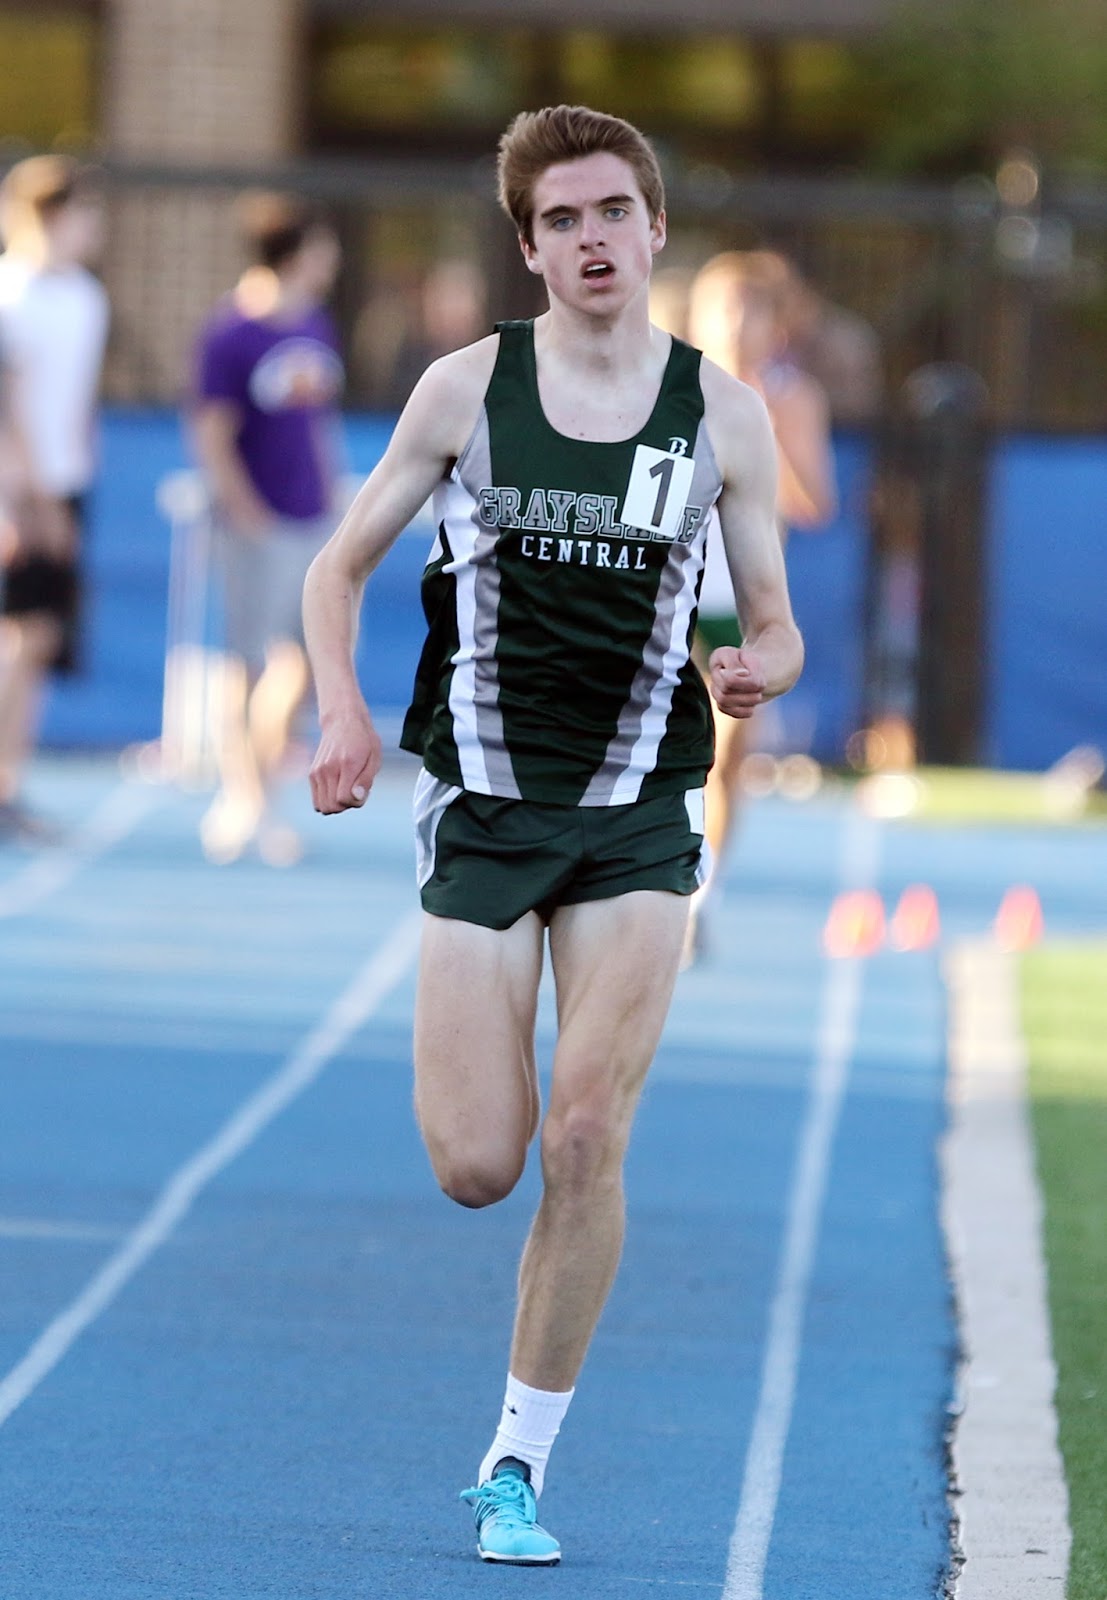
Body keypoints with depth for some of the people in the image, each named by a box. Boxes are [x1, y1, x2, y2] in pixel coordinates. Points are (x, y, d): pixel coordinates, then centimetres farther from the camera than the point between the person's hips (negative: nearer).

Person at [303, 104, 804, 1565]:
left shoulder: (724, 414, 2)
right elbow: (341, 567, 7)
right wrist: (346, 713, -11)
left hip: (638, 815, 0)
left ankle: (520, 1463, 2)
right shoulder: (469, 387, -1)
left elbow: (775, 625, 9)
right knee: (475, 1168, -6)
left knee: (586, 1141, -12)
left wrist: (762, 666, -16)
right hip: (483, 805, 0)